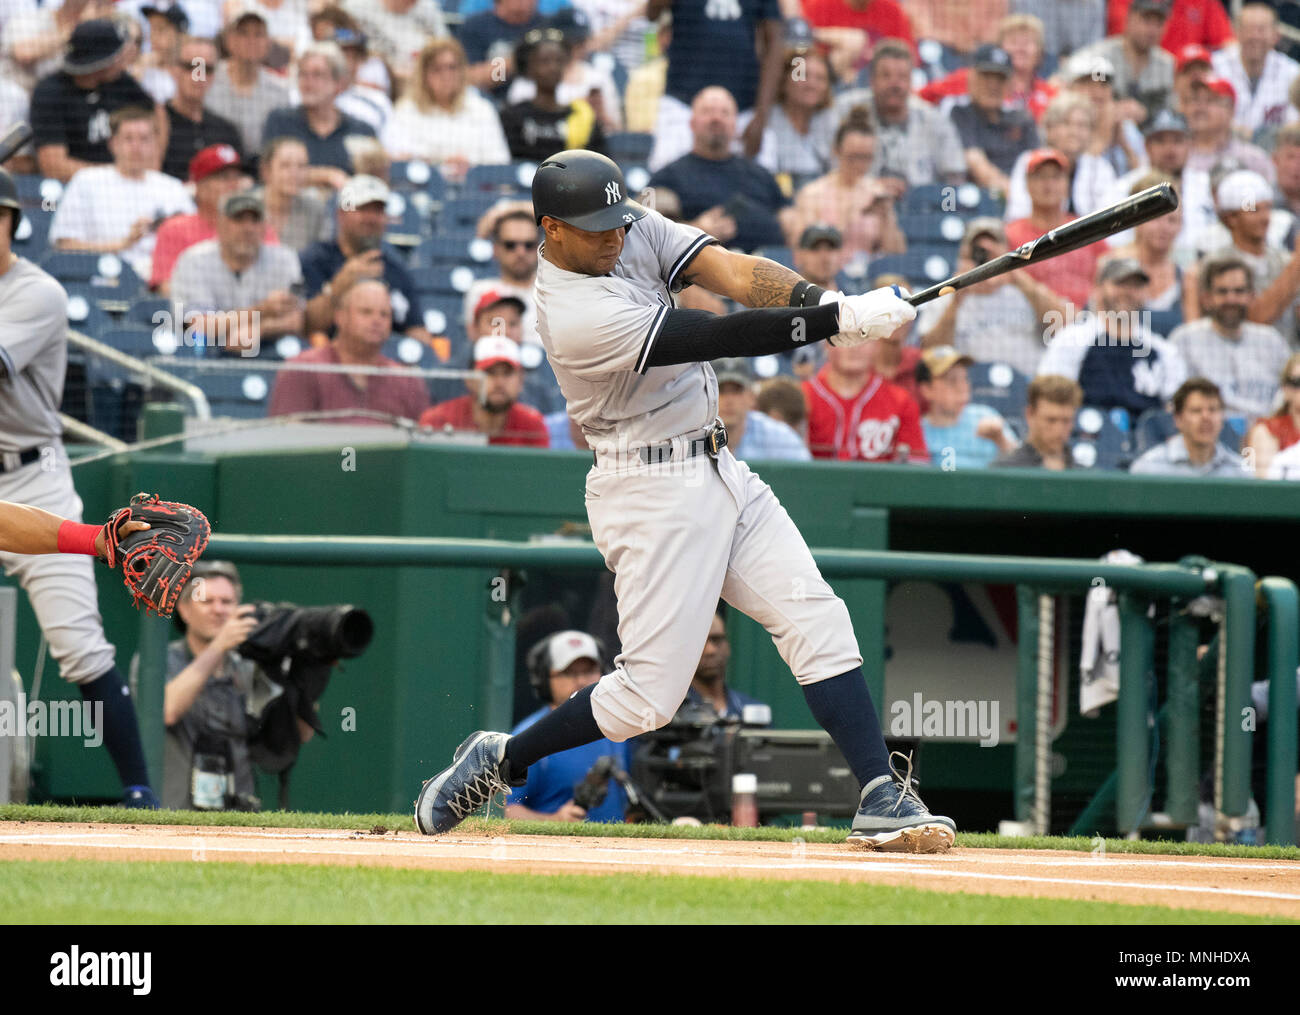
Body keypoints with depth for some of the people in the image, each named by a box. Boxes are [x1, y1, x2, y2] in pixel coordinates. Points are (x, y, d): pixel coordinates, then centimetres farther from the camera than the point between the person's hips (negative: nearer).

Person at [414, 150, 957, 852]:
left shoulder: (632, 230, 2)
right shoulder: (576, 317, -24)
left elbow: (727, 270, -9)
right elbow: (720, 339, -28)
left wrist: (817, 297, -28)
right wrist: (842, 321, -30)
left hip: (720, 473, 9)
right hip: (653, 495, -8)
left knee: (817, 621, -3)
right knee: (651, 693, -7)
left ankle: (880, 799, -8)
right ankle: (500, 761, 13)